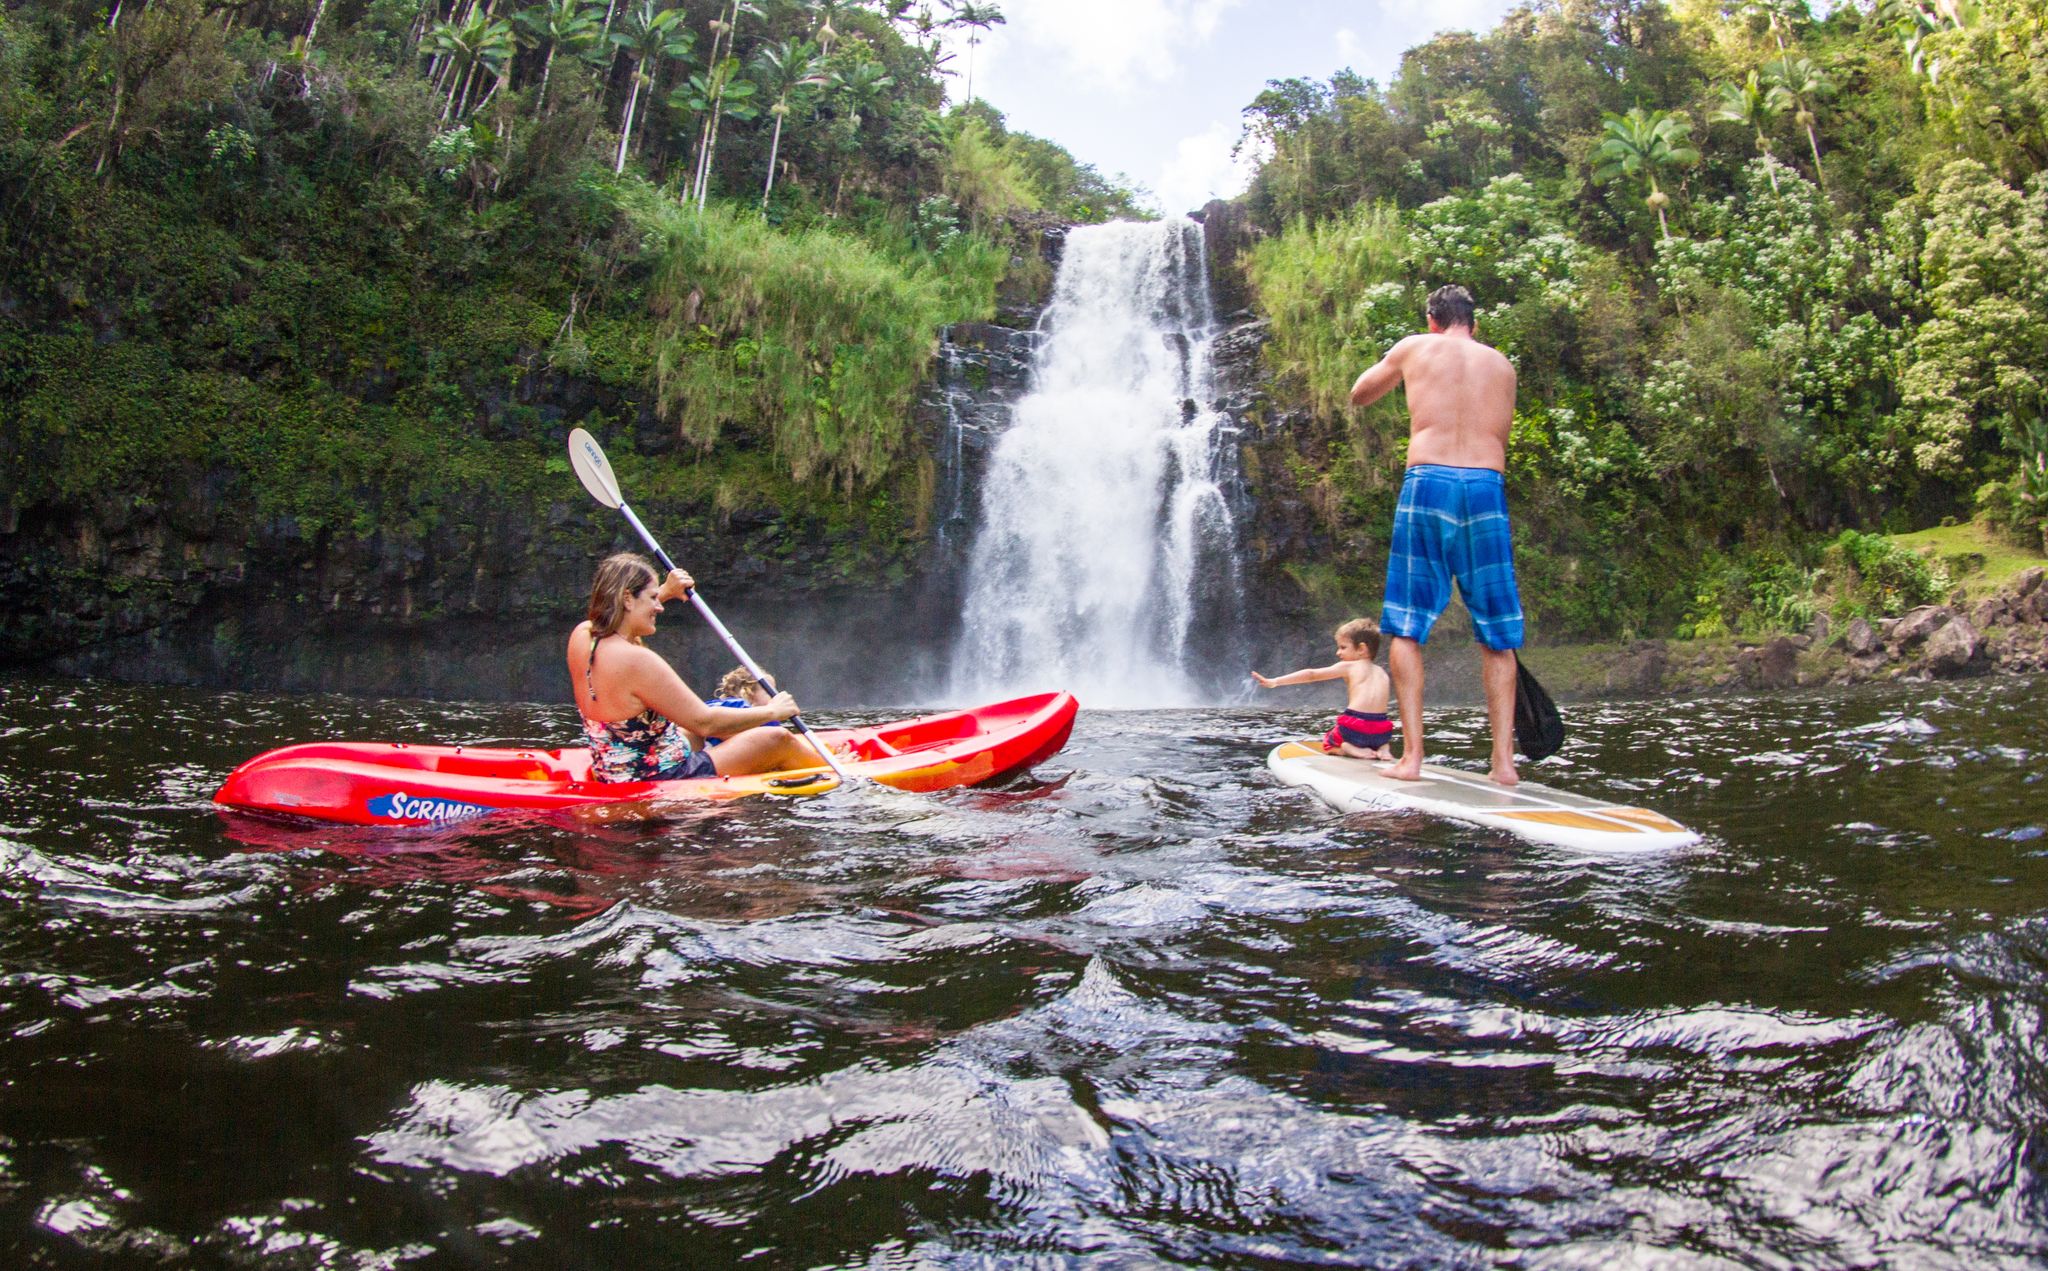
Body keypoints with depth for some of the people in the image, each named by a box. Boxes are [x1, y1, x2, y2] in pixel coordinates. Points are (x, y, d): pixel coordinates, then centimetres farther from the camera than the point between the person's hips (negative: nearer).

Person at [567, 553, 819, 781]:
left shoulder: (581, 636, -3)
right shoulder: (635, 660, -28)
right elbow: (704, 722, -21)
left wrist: (665, 592, 18)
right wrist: (771, 711, -9)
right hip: (665, 781, -10)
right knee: (778, 741, 1)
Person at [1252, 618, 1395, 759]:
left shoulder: (1347, 667, 4)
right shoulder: (1382, 673, 19)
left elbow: (1311, 674, 2)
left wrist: (1275, 681, 2)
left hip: (1355, 729, -4)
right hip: (1382, 732, 4)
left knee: (1329, 742, 27)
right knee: (1379, 741, 39)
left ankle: (1350, 749, -2)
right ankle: (1383, 748, 5)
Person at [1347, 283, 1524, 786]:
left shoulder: (1414, 348, 12)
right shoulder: (1502, 365, 19)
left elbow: (1359, 394, 27)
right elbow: (1499, 436, 21)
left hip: (1427, 482, -2)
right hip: (1488, 487, 2)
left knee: (1405, 626, 2)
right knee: (1496, 633, 7)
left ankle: (1411, 755, -5)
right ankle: (1503, 759, 3)